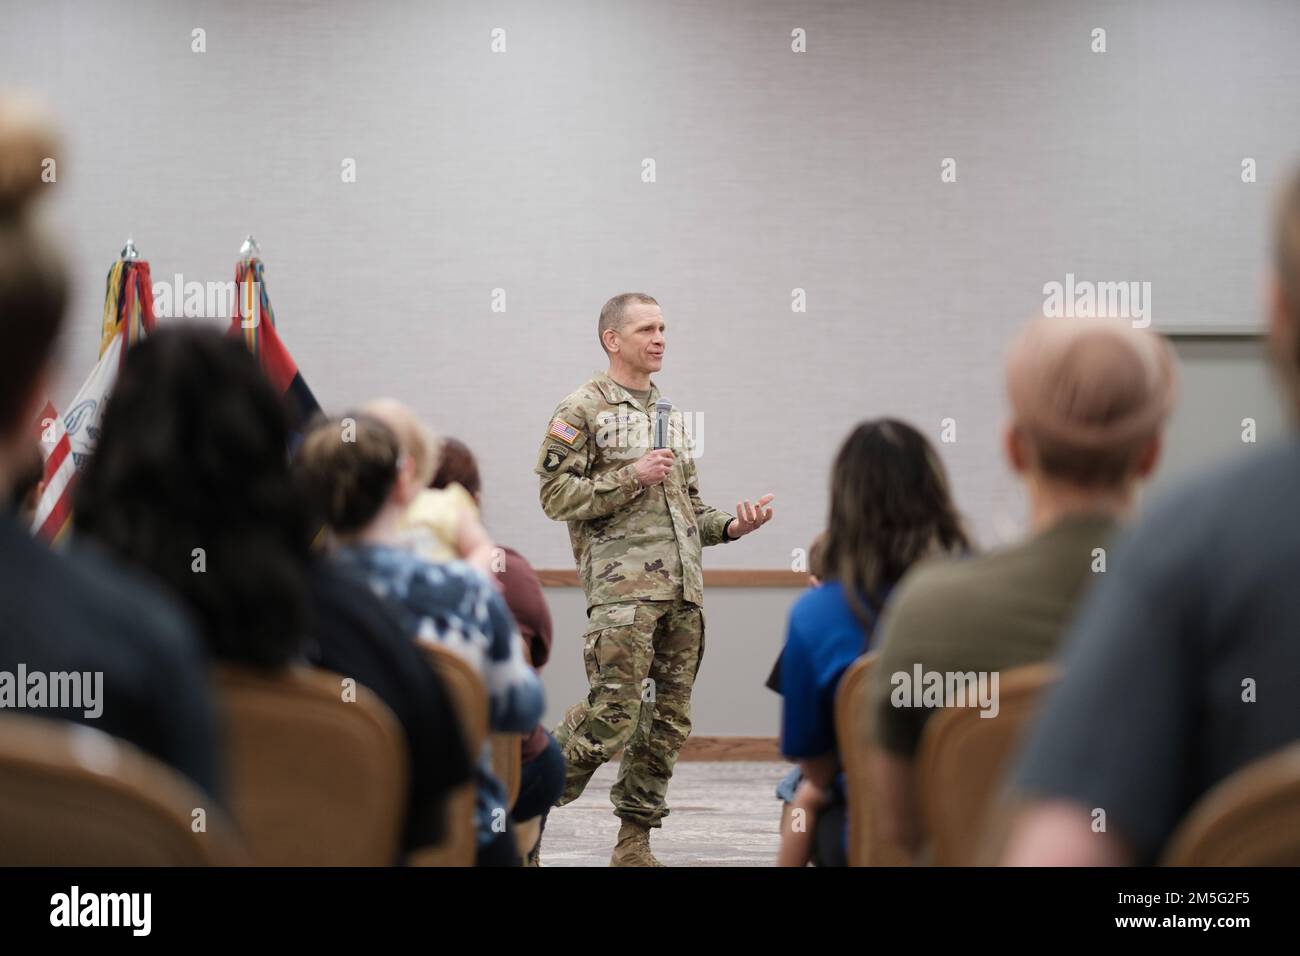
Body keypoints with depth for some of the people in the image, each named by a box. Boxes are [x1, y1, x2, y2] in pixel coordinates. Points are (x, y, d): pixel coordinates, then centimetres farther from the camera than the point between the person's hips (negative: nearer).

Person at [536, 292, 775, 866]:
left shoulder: (669, 415, 21)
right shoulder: (582, 410, 1)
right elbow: (556, 495, -8)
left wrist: (730, 526, 7)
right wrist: (632, 477, -14)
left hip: (684, 591, 7)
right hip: (621, 586, -7)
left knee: (669, 720, 5)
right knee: (613, 715, -15)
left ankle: (634, 844, 13)